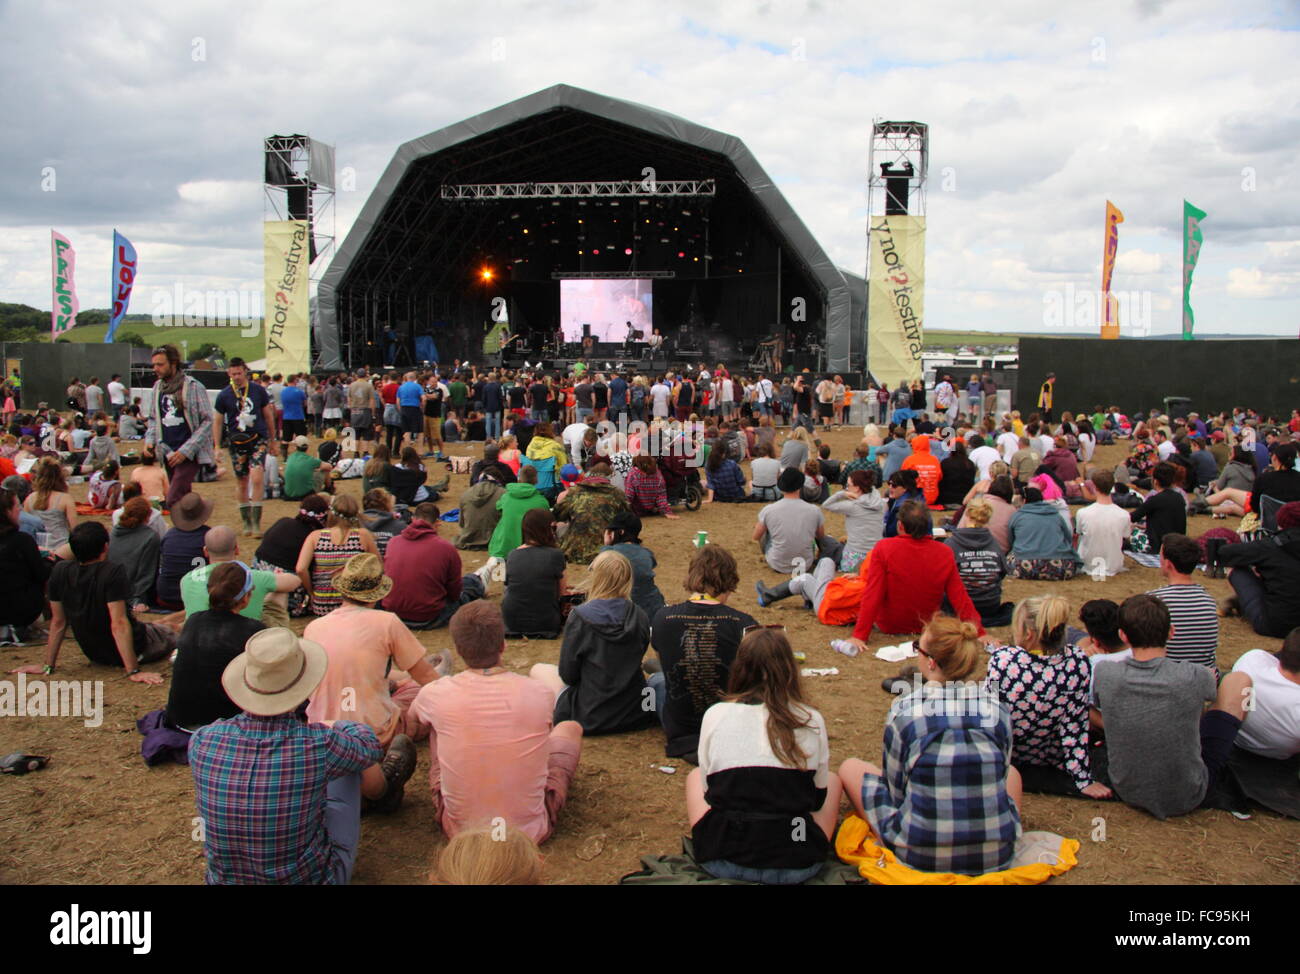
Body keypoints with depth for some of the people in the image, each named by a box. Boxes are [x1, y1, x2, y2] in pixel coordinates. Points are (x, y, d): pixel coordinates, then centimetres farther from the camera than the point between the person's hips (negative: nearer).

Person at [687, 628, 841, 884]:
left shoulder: (715, 714, -5)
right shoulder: (810, 719, -4)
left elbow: (707, 788, 7)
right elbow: (819, 798, 8)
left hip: (722, 862, 0)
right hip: (798, 866, 0)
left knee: (695, 775, 28)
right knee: (833, 780, 27)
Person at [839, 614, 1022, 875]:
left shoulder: (903, 710, -10)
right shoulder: (997, 708, -2)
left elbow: (895, 788, 0)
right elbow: (1000, 774, 12)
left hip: (919, 856, -3)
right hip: (997, 855, 3)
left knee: (850, 767, 17)